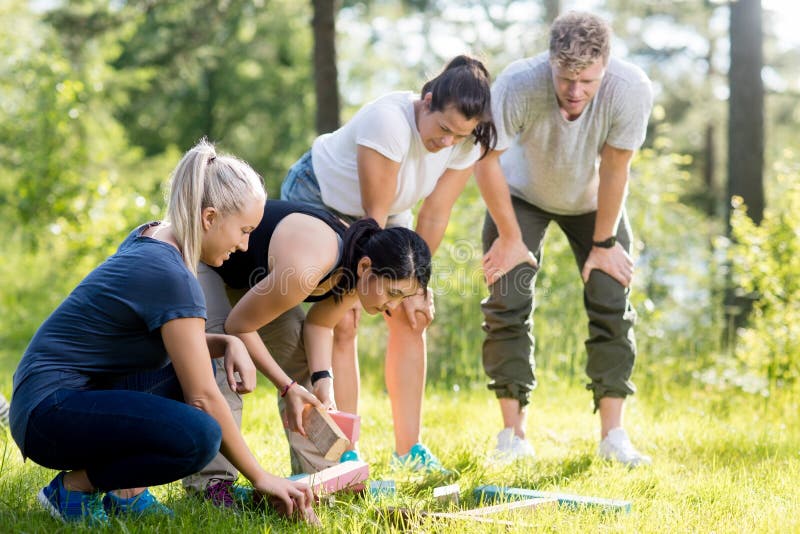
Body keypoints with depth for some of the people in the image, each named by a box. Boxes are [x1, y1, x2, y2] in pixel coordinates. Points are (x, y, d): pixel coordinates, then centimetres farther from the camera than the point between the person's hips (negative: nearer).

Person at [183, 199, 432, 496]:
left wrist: (322, 380, -20)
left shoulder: (355, 265, -18)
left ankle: (317, 473, 5)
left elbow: (318, 324, -3)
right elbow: (238, 326, -30)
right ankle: (211, 480, -23)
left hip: (250, 270, 8)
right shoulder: (304, 271, -43)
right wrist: (287, 388, -26)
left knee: (300, 355, 0)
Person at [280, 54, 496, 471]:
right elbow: (374, 218, -30)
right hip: (317, 199, -6)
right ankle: (344, 454, -11)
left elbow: (434, 216, -14)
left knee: (410, 319, -4)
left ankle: (408, 449, 3)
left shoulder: (467, 144, -21)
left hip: (386, 212, 6)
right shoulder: (390, 121, -38)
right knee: (341, 324, -15)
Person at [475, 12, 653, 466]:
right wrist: (509, 238, -14)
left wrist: (604, 243, -13)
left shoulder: (631, 90, -36)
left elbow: (615, 169, -23)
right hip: (522, 194, -1)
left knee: (613, 304, -8)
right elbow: (487, 160, -23)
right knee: (507, 303, -11)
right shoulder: (518, 85, -38)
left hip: (593, 201, 1)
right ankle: (513, 433, -3)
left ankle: (613, 434, -2)